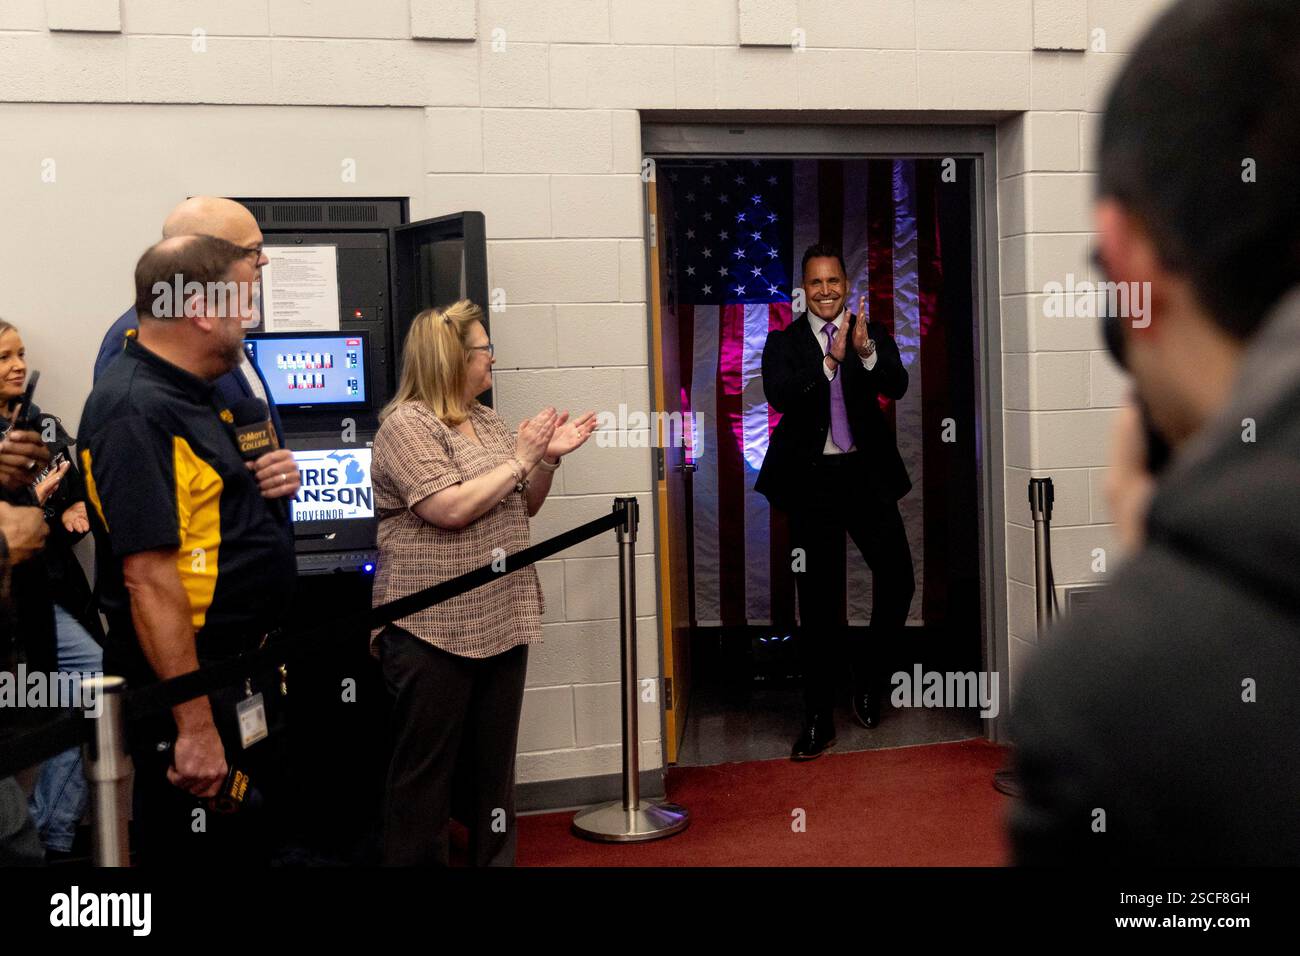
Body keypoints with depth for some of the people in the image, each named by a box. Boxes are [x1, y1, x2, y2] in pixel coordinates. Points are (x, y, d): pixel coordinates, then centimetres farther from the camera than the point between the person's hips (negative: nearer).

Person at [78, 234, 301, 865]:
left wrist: (270, 484, 1)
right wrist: (194, 726, -26)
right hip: (191, 679, -10)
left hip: (240, 666, 10)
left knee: (252, 841, 22)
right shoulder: (138, 411, -21)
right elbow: (148, 577, -26)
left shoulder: (192, 393, 10)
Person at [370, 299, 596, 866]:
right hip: (434, 626, -8)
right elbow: (451, 509, -22)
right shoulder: (407, 425, -12)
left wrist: (547, 458, 2)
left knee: (496, 759, 15)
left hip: (503, 621, 8)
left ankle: (496, 859, 26)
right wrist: (519, 459, -14)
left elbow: (522, 507, 19)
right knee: (426, 768, 3)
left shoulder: (488, 421, 12)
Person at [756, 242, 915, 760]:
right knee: (818, 600, 6)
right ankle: (818, 720, 14)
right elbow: (778, 395, -15)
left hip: (867, 474, 1)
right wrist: (831, 360, -24)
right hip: (812, 479, -1)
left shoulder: (874, 334, 5)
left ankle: (868, 667, 25)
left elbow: (897, 387, -10)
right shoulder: (783, 341, 2)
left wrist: (866, 351, -27)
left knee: (898, 578, -5)